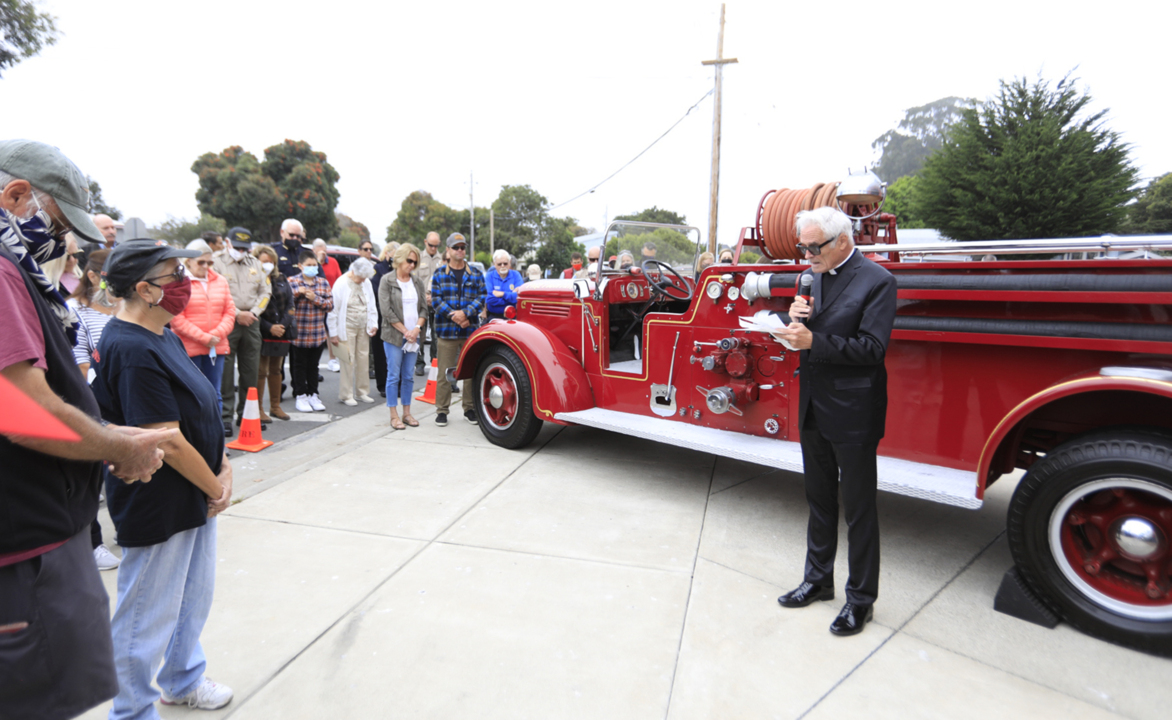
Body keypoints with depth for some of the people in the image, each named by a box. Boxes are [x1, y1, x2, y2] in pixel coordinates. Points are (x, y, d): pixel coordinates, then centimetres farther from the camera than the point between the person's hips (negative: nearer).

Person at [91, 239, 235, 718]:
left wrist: (223, 468, -1)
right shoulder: (132, 350, -25)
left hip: (195, 498, 10)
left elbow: (201, 410, 9)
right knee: (148, 616, 10)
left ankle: (182, 679, 46)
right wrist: (216, 488, -12)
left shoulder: (164, 336, 5)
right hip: (158, 507, -10)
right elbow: (168, 442, -25)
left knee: (194, 596, 25)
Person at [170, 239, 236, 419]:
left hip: (216, 348, 4)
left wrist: (217, 334, -7)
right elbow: (176, 318, -10)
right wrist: (203, 338, -13)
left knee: (214, 395, 9)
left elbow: (230, 312, 8)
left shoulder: (220, 281, 11)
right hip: (188, 349, -4)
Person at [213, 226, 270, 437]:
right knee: (225, 371, -2)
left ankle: (246, 413, 20)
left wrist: (253, 312, -3)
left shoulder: (255, 264, 15)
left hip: (251, 322, 4)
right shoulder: (218, 263, -1)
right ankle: (225, 416, 4)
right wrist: (237, 314, -12)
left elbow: (265, 291, 11)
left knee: (250, 370, 9)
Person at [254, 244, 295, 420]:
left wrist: (283, 325, -5)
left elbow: (290, 303, 8)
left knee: (276, 369, 14)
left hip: (281, 332, 6)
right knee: (261, 371, -2)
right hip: (262, 333, -5)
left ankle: (275, 406, 25)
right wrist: (269, 327, -15)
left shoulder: (281, 280, 12)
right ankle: (259, 409, 7)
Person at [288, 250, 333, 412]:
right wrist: (297, 292, -20)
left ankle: (313, 394, 22)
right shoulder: (292, 282, -1)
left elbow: (330, 304, 0)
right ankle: (300, 396, 18)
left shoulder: (323, 282, 6)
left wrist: (315, 298, -14)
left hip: (318, 334, 3)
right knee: (299, 365, 8)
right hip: (298, 333, -2)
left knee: (313, 365, 13)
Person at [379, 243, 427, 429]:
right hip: (393, 336, -4)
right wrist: (405, 331, -11)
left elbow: (424, 307, 6)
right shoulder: (387, 281, -3)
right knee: (394, 375, 1)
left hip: (414, 336, 4)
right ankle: (394, 415, 8)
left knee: (408, 376, 9)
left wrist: (417, 328, -9)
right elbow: (387, 311, -9)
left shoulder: (417, 281, 10)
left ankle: (407, 412, 18)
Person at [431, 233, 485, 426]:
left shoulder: (476, 274, 11)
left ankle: (469, 409, 18)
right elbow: (436, 300, -1)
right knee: (444, 372, 1)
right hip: (446, 331, -1)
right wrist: (453, 316, -14)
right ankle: (442, 410, 12)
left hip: (471, 330, 1)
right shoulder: (439, 274, 8)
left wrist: (465, 313, -14)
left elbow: (481, 298, 1)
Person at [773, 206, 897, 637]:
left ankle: (861, 598, 24)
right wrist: (797, 320, -9)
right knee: (819, 500, 19)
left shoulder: (876, 281, -13)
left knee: (858, 509, 7)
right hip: (814, 408, 7)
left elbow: (872, 348, -20)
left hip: (853, 414, -7)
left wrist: (813, 340, -26)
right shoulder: (814, 276, 8)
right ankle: (818, 580, 36)